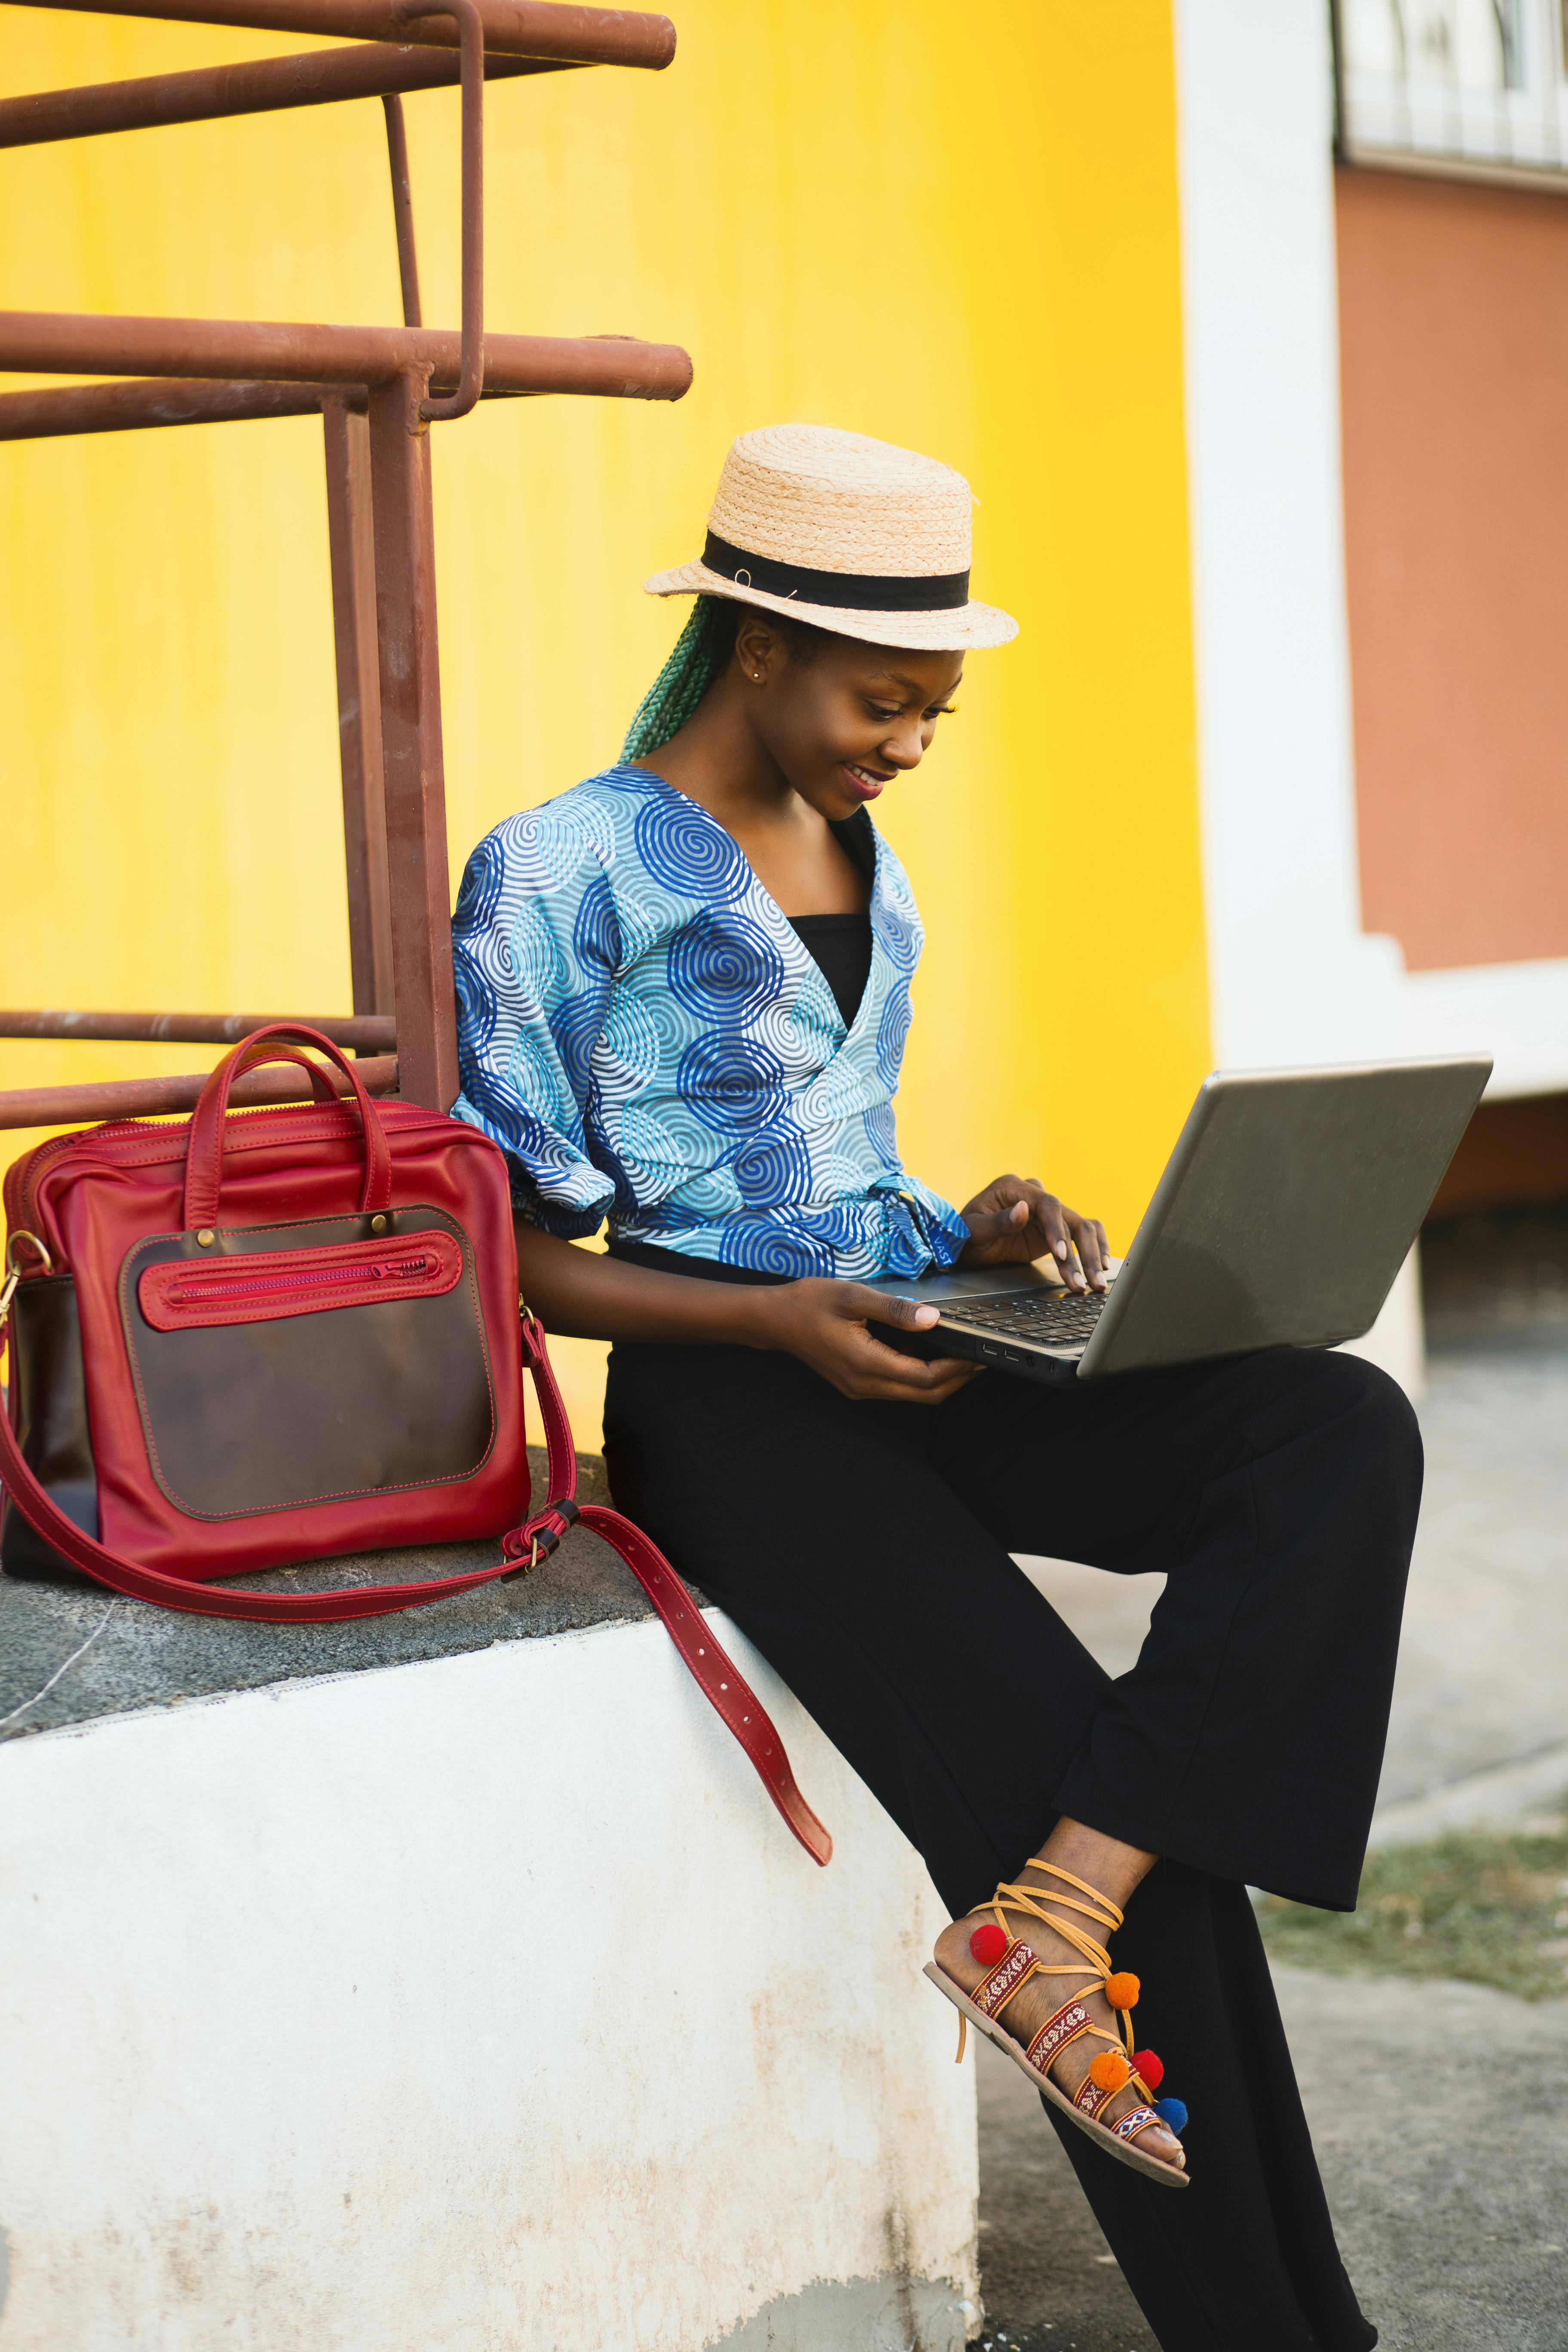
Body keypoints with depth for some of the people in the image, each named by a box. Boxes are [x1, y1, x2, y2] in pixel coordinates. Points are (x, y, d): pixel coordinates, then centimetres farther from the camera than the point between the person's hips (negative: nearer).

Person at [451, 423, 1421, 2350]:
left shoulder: (865, 868, 17)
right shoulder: (557, 877, -6)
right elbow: (507, 1252, -7)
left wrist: (970, 1238, 3)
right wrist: (777, 1321, -20)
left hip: (901, 1363, 7)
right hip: (723, 1402, -7)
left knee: (1342, 1430, -19)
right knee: (1070, 1764, -20)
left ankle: (1052, 1908, -28)